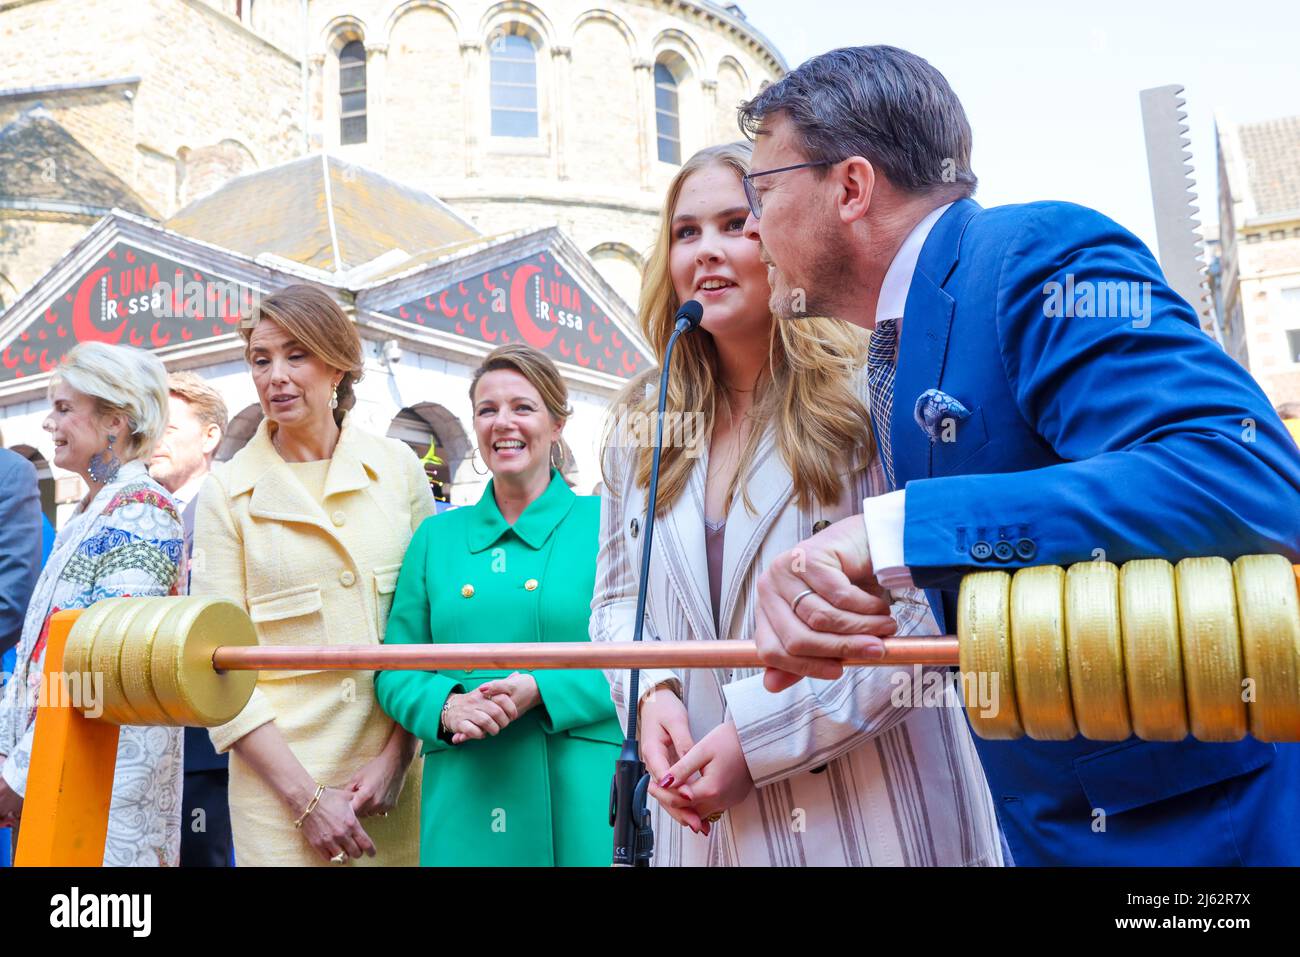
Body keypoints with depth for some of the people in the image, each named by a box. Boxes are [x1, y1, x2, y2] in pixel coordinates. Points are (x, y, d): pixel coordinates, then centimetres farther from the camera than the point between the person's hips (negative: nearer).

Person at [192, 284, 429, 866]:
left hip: (393, 768, 2)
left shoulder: (398, 467, 1)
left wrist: (395, 757, -5)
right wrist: (306, 797, -8)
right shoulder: (226, 492, -2)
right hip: (278, 773, -1)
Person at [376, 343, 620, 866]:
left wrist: (540, 690, -17)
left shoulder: (603, 524, 0)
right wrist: (446, 706, -12)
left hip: (580, 797, -2)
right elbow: (396, 670, 8)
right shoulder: (436, 536, 9)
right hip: (464, 800, 3)